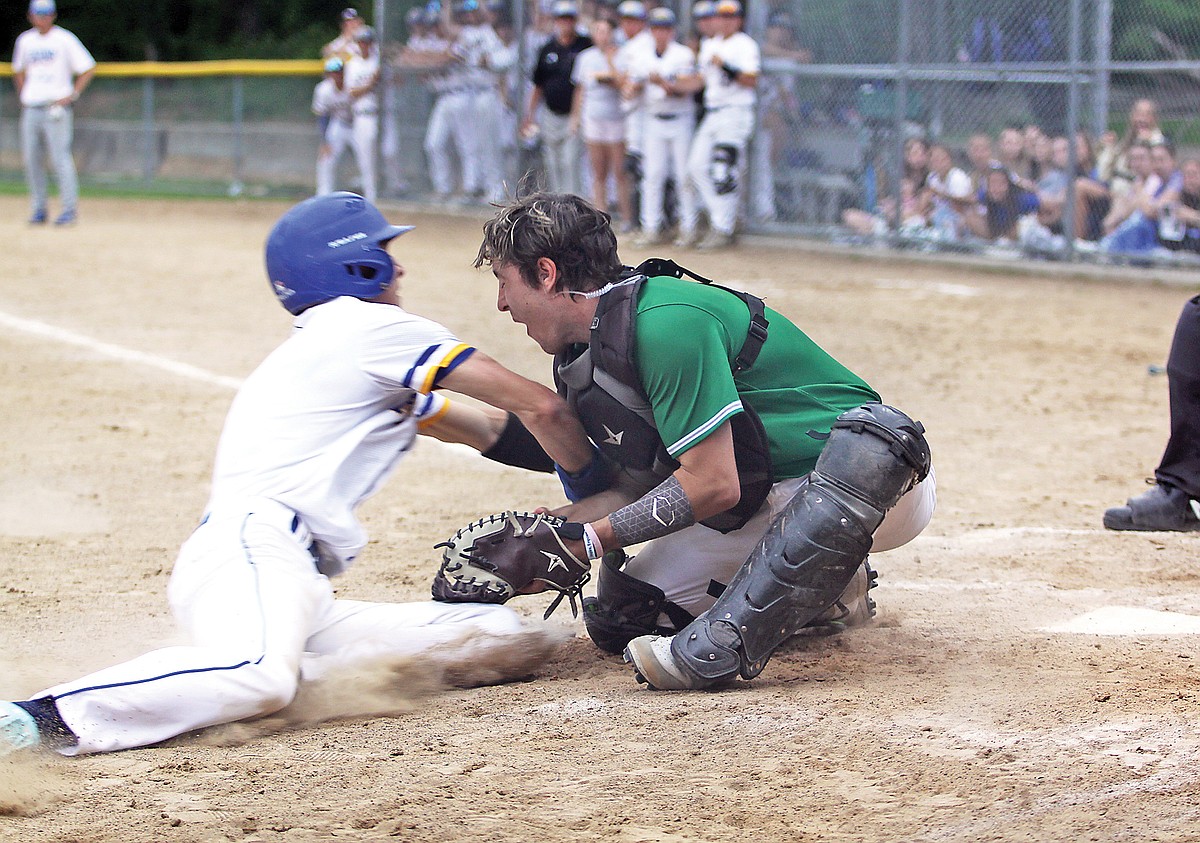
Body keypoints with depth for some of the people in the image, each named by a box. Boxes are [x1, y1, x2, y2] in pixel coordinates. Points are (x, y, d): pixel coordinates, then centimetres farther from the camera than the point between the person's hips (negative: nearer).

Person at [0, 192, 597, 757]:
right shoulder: (369, 325, 4)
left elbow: (490, 429, 35)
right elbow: (538, 408, 4)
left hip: (304, 595, 9)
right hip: (251, 549, -9)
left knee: (497, 629, 4)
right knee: (259, 681, -38)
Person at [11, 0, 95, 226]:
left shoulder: (64, 39, -3)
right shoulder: (25, 40, 13)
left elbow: (88, 68, -4)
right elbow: (19, 70, 28)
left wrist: (72, 95, -11)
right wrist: (22, 95, 15)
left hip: (56, 108, -5)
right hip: (31, 109, 5)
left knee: (60, 157, -11)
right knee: (31, 159, 3)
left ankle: (69, 208, -8)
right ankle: (39, 209, 11)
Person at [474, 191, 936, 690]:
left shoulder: (664, 322, -25)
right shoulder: (593, 351, 4)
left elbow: (713, 485, -26)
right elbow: (638, 487, 6)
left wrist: (593, 540, -19)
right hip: (765, 507, 9)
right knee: (621, 619, -2)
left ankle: (726, 643, -47)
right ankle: (819, 593, 9)